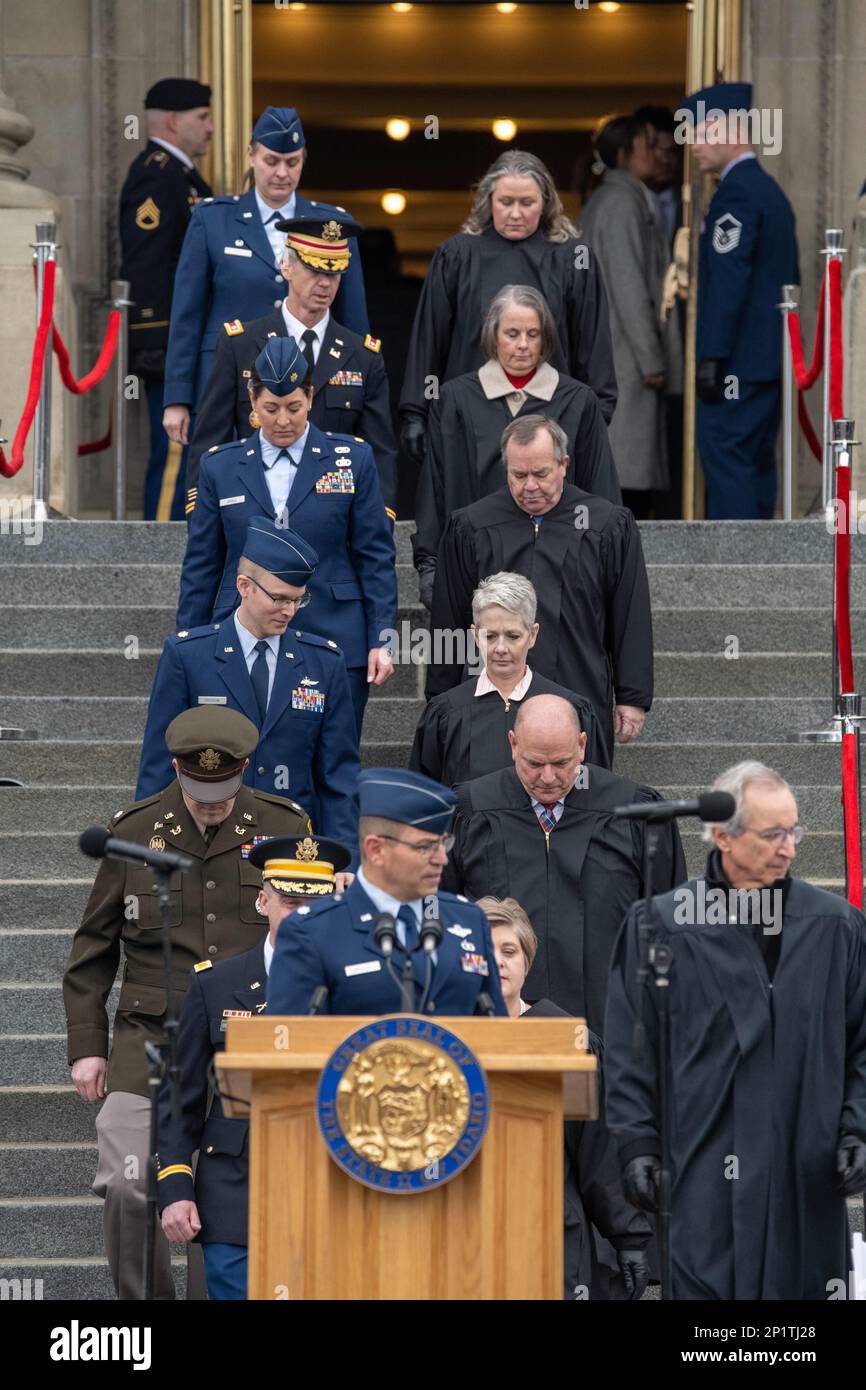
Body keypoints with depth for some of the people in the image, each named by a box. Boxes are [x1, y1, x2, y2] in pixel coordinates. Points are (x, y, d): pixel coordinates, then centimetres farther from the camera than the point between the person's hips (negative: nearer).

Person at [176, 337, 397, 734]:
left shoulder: (351, 460, 5)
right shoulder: (220, 467, 9)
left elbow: (376, 557, 5)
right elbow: (201, 565, 12)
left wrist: (380, 639, -2)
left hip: (335, 646, -1)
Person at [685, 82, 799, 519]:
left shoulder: (736, 192, -13)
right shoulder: (770, 190, 17)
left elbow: (728, 281, -20)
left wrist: (711, 357, -20)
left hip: (737, 363, -10)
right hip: (769, 357, 10)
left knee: (725, 457, -10)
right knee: (756, 461, 11)